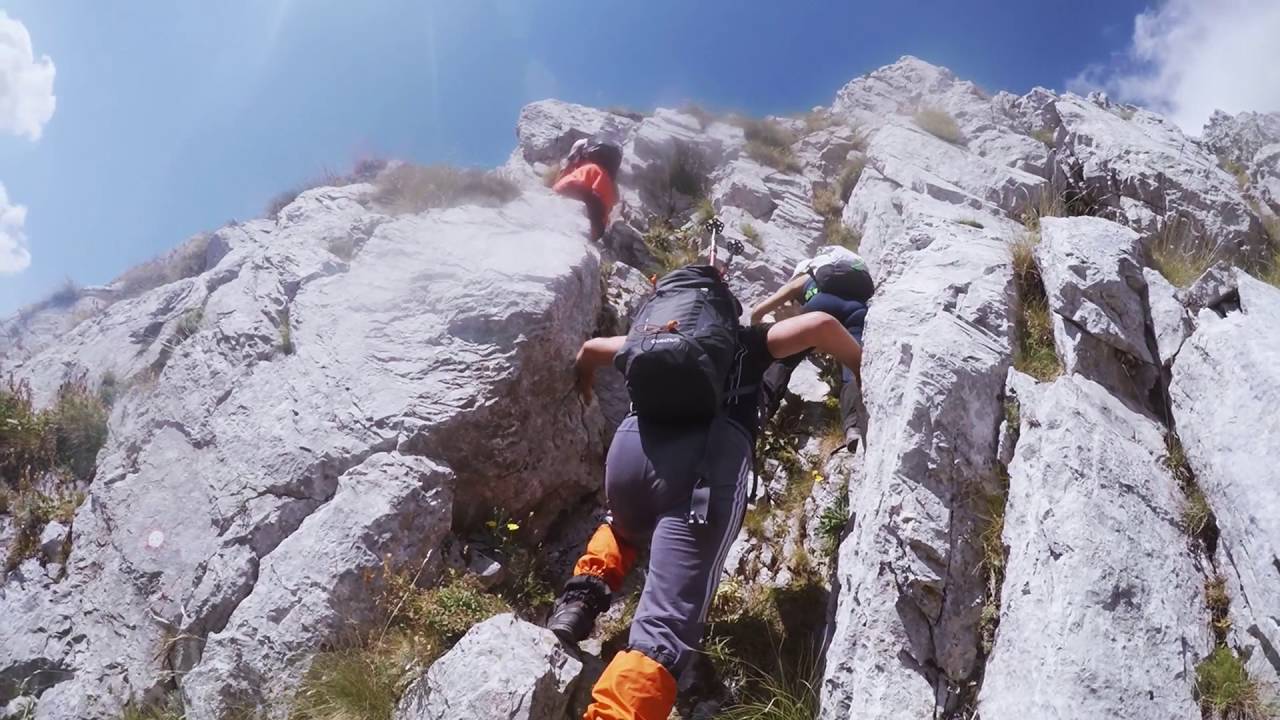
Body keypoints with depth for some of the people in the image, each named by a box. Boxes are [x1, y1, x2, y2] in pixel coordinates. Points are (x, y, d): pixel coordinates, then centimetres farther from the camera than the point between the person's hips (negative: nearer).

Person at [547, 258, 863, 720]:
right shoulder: (749, 342, 28)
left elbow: (591, 348, 47)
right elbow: (820, 325, 15)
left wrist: (582, 384, 68)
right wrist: (863, 371, 31)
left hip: (633, 442, 4)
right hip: (711, 456, -4)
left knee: (626, 527, 40)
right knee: (665, 627, -12)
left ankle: (584, 593, 13)